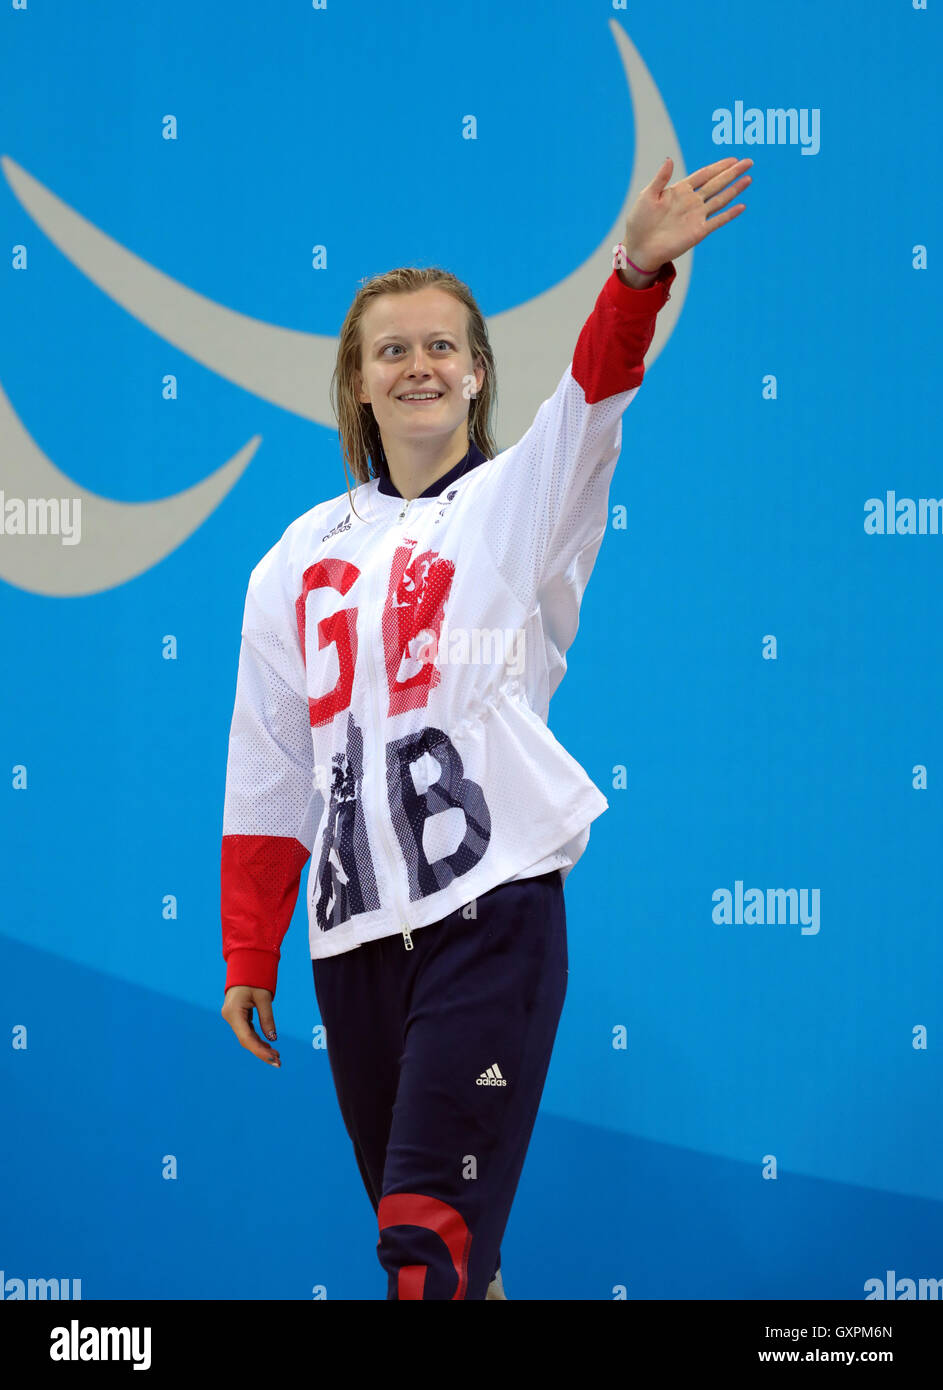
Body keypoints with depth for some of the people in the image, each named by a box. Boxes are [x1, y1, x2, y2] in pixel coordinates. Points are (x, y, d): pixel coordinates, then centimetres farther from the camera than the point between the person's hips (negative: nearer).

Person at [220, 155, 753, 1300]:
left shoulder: (521, 500, 4)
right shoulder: (303, 558, 14)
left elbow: (593, 399, -18)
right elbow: (268, 772, 16)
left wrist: (639, 272, -37)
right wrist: (248, 959, 13)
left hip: (493, 903, -4)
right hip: (354, 928, 4)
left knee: (434, 1224, -14)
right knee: (405, 1211, 11)